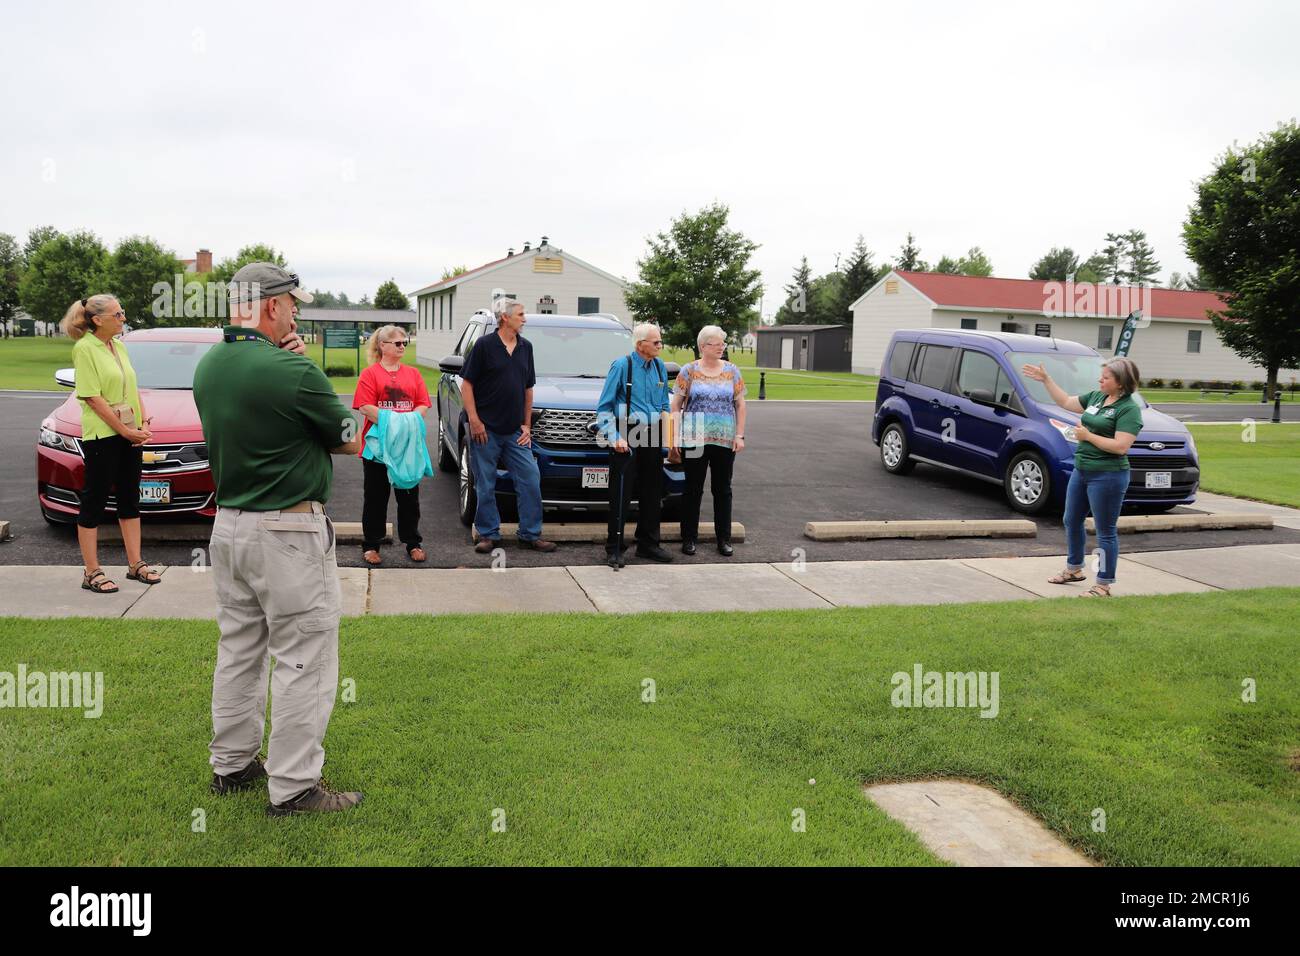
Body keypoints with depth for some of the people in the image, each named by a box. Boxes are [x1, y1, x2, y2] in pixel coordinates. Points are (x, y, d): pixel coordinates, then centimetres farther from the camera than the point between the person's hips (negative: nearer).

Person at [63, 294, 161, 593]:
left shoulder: (119, 347, 11)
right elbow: (93, 398, -16)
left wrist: (144, 424, 1)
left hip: (130, 435, 8)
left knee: (130, 499, 13)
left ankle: (135, 564, 22)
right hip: (101, 436, -8)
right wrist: (125, 430, -16)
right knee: (95, 501, 0)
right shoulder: (85, 349, -11)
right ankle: (91, 572, 7)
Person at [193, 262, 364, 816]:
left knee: (238, 651, 19)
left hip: (227, 525, 8)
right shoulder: (292, 371, -19)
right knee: (303, 662, 1)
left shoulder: (208, 367, 5)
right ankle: (293, 787, 7)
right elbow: (351, 442, -7)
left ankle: (231, 764, 31)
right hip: (288, 533, -8)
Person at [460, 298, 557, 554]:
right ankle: (489, 534, 15)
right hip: (486, 430, -5)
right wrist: (474, 420, -12)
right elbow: (467, 384, -5)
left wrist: (527, 424, 10)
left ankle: (530, 534, 11)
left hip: (515, 432, 5)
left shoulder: (526, 347, 10)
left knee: (531, 480, 1)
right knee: (486, 485, 3)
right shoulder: (484, 345, -5)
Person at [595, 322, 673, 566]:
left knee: (652, 493, 12)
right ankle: (613, 549, 1)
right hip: (627, 436, -6)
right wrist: (614, 437, -16)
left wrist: (664, 413, 6)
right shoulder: (621, 366, -7)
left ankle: (647, 544, 23)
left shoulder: (660, 366, 11)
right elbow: (604, 407, -8)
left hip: (652, 436, 6)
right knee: (620, 495, -6)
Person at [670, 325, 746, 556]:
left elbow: (740, 405, 11)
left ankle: (724, 539, 16)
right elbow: (676, 407, 0)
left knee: (723, 490, 8)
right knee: (693, 490, 3)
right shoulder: (689, 371, 1)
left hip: (725, 441, 2)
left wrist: (740, 435, 1)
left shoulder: (732, 371, 8)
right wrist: (675, 439, -8)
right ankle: (689, 538, 11)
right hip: (694, 441, -2)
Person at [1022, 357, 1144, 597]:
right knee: (1071, 521, 20)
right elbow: (1065, 401, 22)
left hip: (1107, 476, -9)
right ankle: (1074, 569, 38)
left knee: (1106, 532, 0)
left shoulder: (1129, 409, -14)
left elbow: (1121, 446, -23)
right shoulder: (1096, 397, 9)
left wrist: (1087, 436, -17)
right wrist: (1046, 379, 16)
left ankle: (1103, 586, 8)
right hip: (1081, 471, 9)